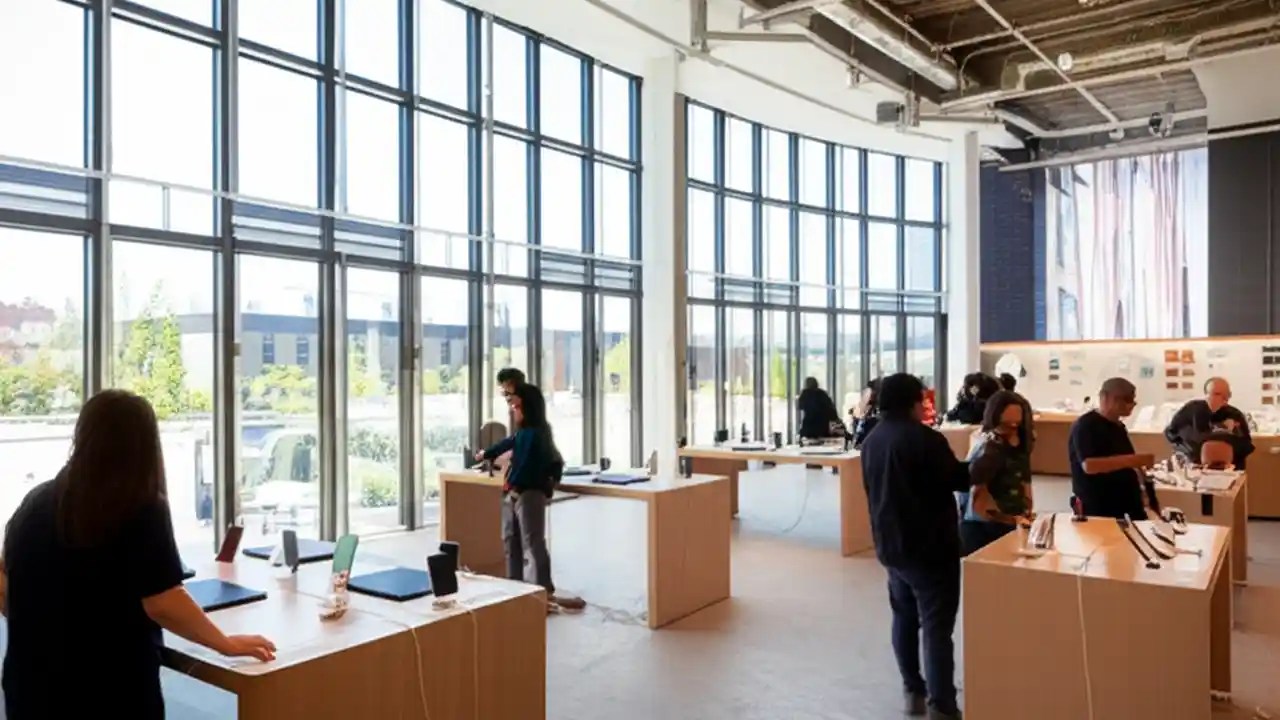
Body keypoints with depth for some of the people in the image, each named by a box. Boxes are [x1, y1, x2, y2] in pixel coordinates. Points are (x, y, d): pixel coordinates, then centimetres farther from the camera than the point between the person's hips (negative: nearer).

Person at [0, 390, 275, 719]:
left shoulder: (36, 501, 1)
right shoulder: (143, 511, -17)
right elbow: (163, 605, -20)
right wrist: (226, 643, -8)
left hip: (34, 683, 5)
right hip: (113, 689, -5)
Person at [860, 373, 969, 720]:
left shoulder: (872, 440, 8)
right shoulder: (925, 438, -18)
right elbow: (959, 479, -11)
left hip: (891, 543, 7)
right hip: (929, 545, -7)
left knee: (904, 616, 17)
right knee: (937, 625, -3)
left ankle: (912, 691, 25)